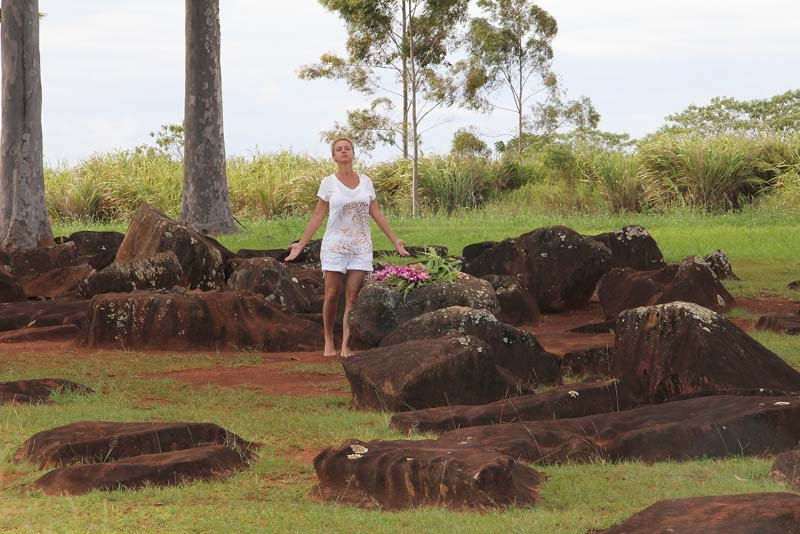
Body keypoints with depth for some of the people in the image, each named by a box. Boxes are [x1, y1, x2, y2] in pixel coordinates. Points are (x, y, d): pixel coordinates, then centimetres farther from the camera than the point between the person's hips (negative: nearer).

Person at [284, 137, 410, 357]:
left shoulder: (365, 181, 6)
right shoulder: (329, 183, 0)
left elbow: (377, 214, 10)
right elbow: (318, 216, 1)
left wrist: (394, 240, 7)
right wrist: (301, 244, -4)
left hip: (361, 247, 2)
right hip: (335, 245, -2)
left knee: (353, 296, -4)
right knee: (332, 295, -2)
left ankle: (346, 346, -2)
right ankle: (328, 341, 15)